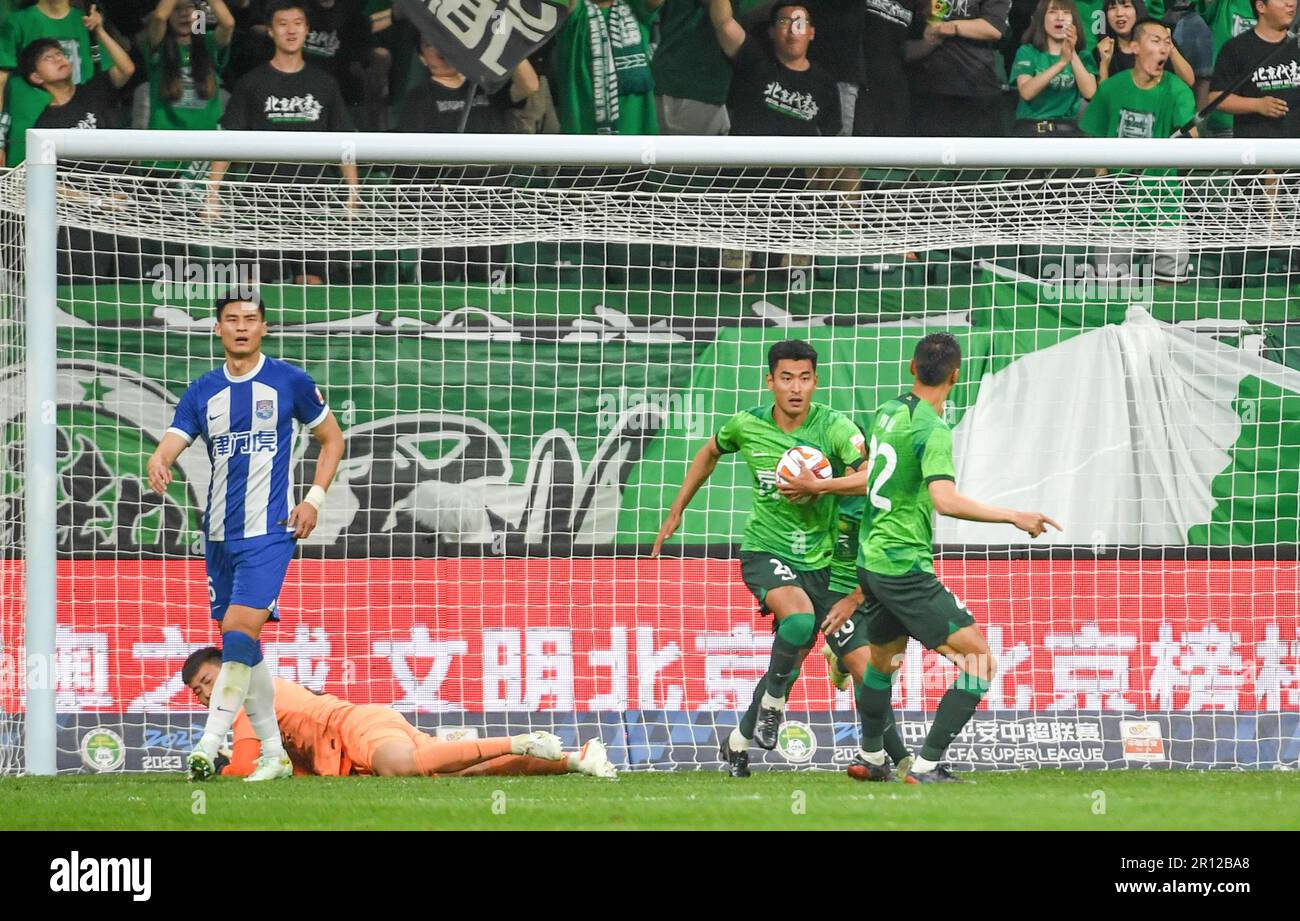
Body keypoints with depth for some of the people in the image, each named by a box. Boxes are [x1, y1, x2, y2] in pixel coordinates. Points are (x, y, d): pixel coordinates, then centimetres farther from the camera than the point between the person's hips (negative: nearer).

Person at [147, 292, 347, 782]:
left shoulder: (290, 382, 0)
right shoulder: (203, 392, 8)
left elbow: (332, 438, 10)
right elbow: (170, 444, -1)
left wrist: (314, 498, -2)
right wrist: (158, 464, -26)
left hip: (269, 532, -5)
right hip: (219, 535, 5)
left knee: (240, 633, -19)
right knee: (243, 648, 8)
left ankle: (208, 747, -23)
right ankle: (274, 754, 18)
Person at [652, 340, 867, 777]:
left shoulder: (833, 427, -14)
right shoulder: (747, 425, -5)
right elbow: (710, 453, 17)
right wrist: (676, 511, 20)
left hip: (818, 560, 1)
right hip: (764, 550, -1)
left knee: (791, 661, 9)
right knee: (800, 620, -31)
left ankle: (738, 742, 30)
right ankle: (772, 704, -6)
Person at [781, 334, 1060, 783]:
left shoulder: (887, 413, 7)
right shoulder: (933, 431, -18)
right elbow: (945, 500, -32)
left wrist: (820, 486, 43)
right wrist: (1013, 517, -32)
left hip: (872, 560, 9)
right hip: (905, 567, -9)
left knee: (884, 660, 29)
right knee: (980, 662, -11)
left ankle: (871, 758, 44)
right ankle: (926, 765, -14)